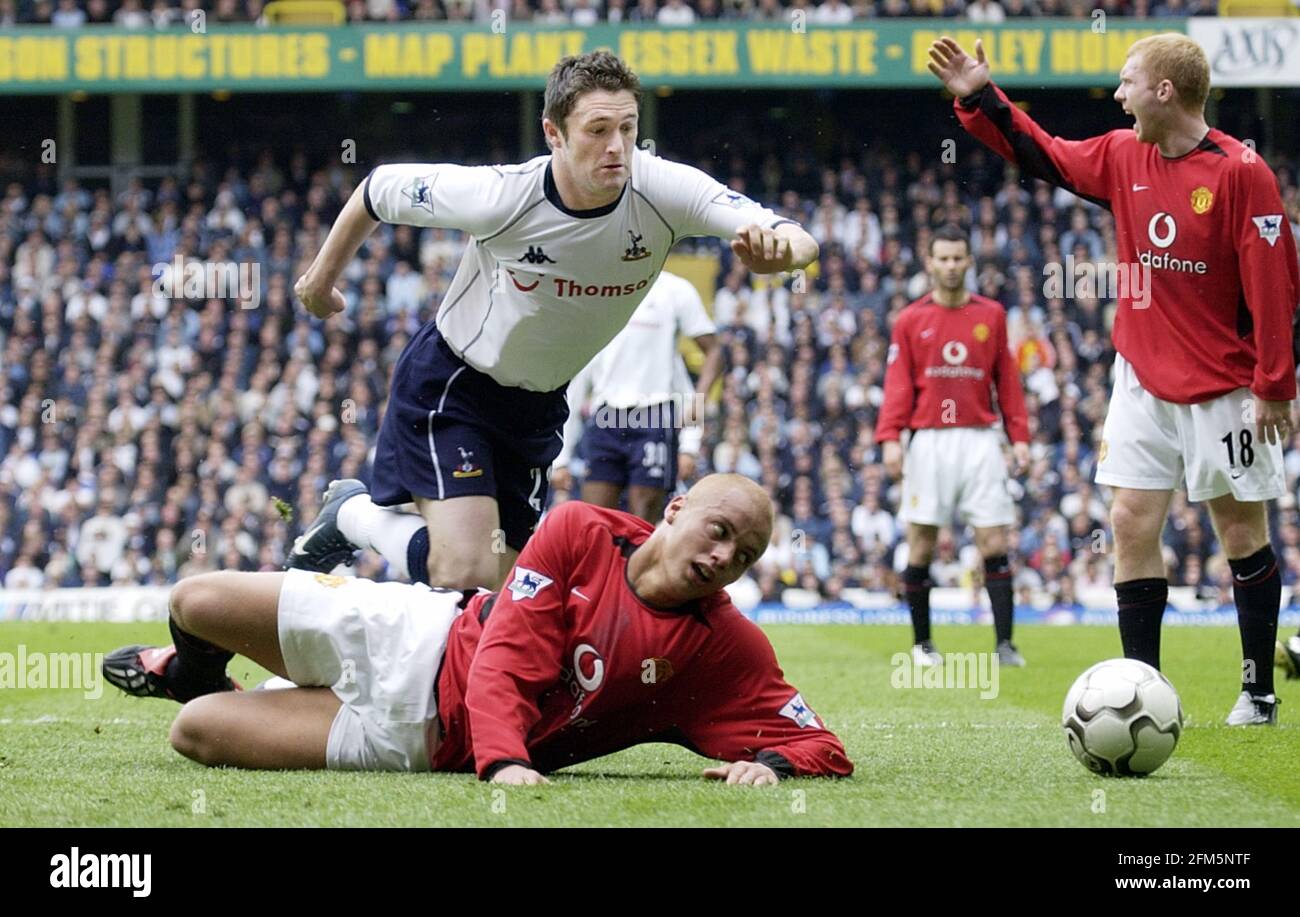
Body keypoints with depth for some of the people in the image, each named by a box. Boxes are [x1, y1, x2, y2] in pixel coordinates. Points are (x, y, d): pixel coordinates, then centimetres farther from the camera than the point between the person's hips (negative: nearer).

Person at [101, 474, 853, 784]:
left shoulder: (727, 652, -16)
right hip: (421, 641, 1)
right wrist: (504, 759, -38)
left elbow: (825, 750, -16)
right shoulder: (581, 534, -15)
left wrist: (771, 764, -40)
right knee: (197, 604, -2)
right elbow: (507, 651, -20)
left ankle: (203, 689, 33)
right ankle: (193, 669, 39)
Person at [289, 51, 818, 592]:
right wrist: (323, 276, 6)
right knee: (466, 575, -20)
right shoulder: (499, 196, -28)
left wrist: (777, 247, -54)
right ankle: (351, 513, 12)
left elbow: (798, 243, -29)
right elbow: (381, 189, -9)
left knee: (505, 585, 10)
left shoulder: (663, 191, -22)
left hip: (538, 406, 5)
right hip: (447, 384, -5)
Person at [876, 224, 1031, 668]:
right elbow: (898, 382, 2)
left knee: (993, 544, -5)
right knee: (921, 546, 1)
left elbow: (1006, 379, 10)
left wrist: (1019, 436, 3)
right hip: (930, 442, -1)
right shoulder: (911, 320, 6)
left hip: (980, 439, 1)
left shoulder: (991, 315, 9)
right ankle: (921, 643, 12)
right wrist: (890, 437, -10)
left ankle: (1004, 643, -6)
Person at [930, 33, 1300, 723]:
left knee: (1242, 530, 3)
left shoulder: (1239, 171, -15)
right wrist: (980, 98, 11)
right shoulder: (1124, 156, 4)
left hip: (1223, 390, -6)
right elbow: (1043, 156, 19)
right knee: (1131, 521, 0)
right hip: (1143, 381, 6)